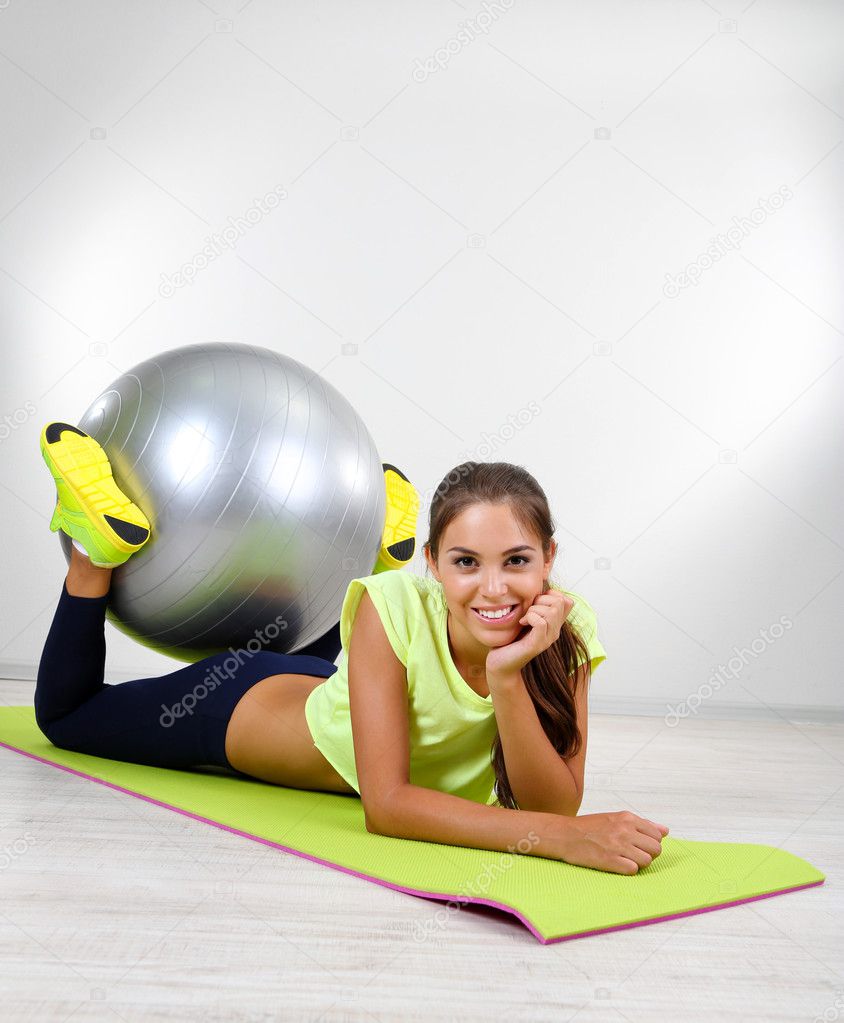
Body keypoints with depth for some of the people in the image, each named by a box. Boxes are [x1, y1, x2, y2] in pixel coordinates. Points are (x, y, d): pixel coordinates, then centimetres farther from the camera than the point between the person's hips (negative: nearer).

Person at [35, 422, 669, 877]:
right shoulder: (394, 606, -39)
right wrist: (562, 836, -52)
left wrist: (508, 678, -45)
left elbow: (554, 805, -29)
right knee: (64, 709, 21)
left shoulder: (567, 629, -28)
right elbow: (386, 805, -41)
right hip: (242, 705, -4)